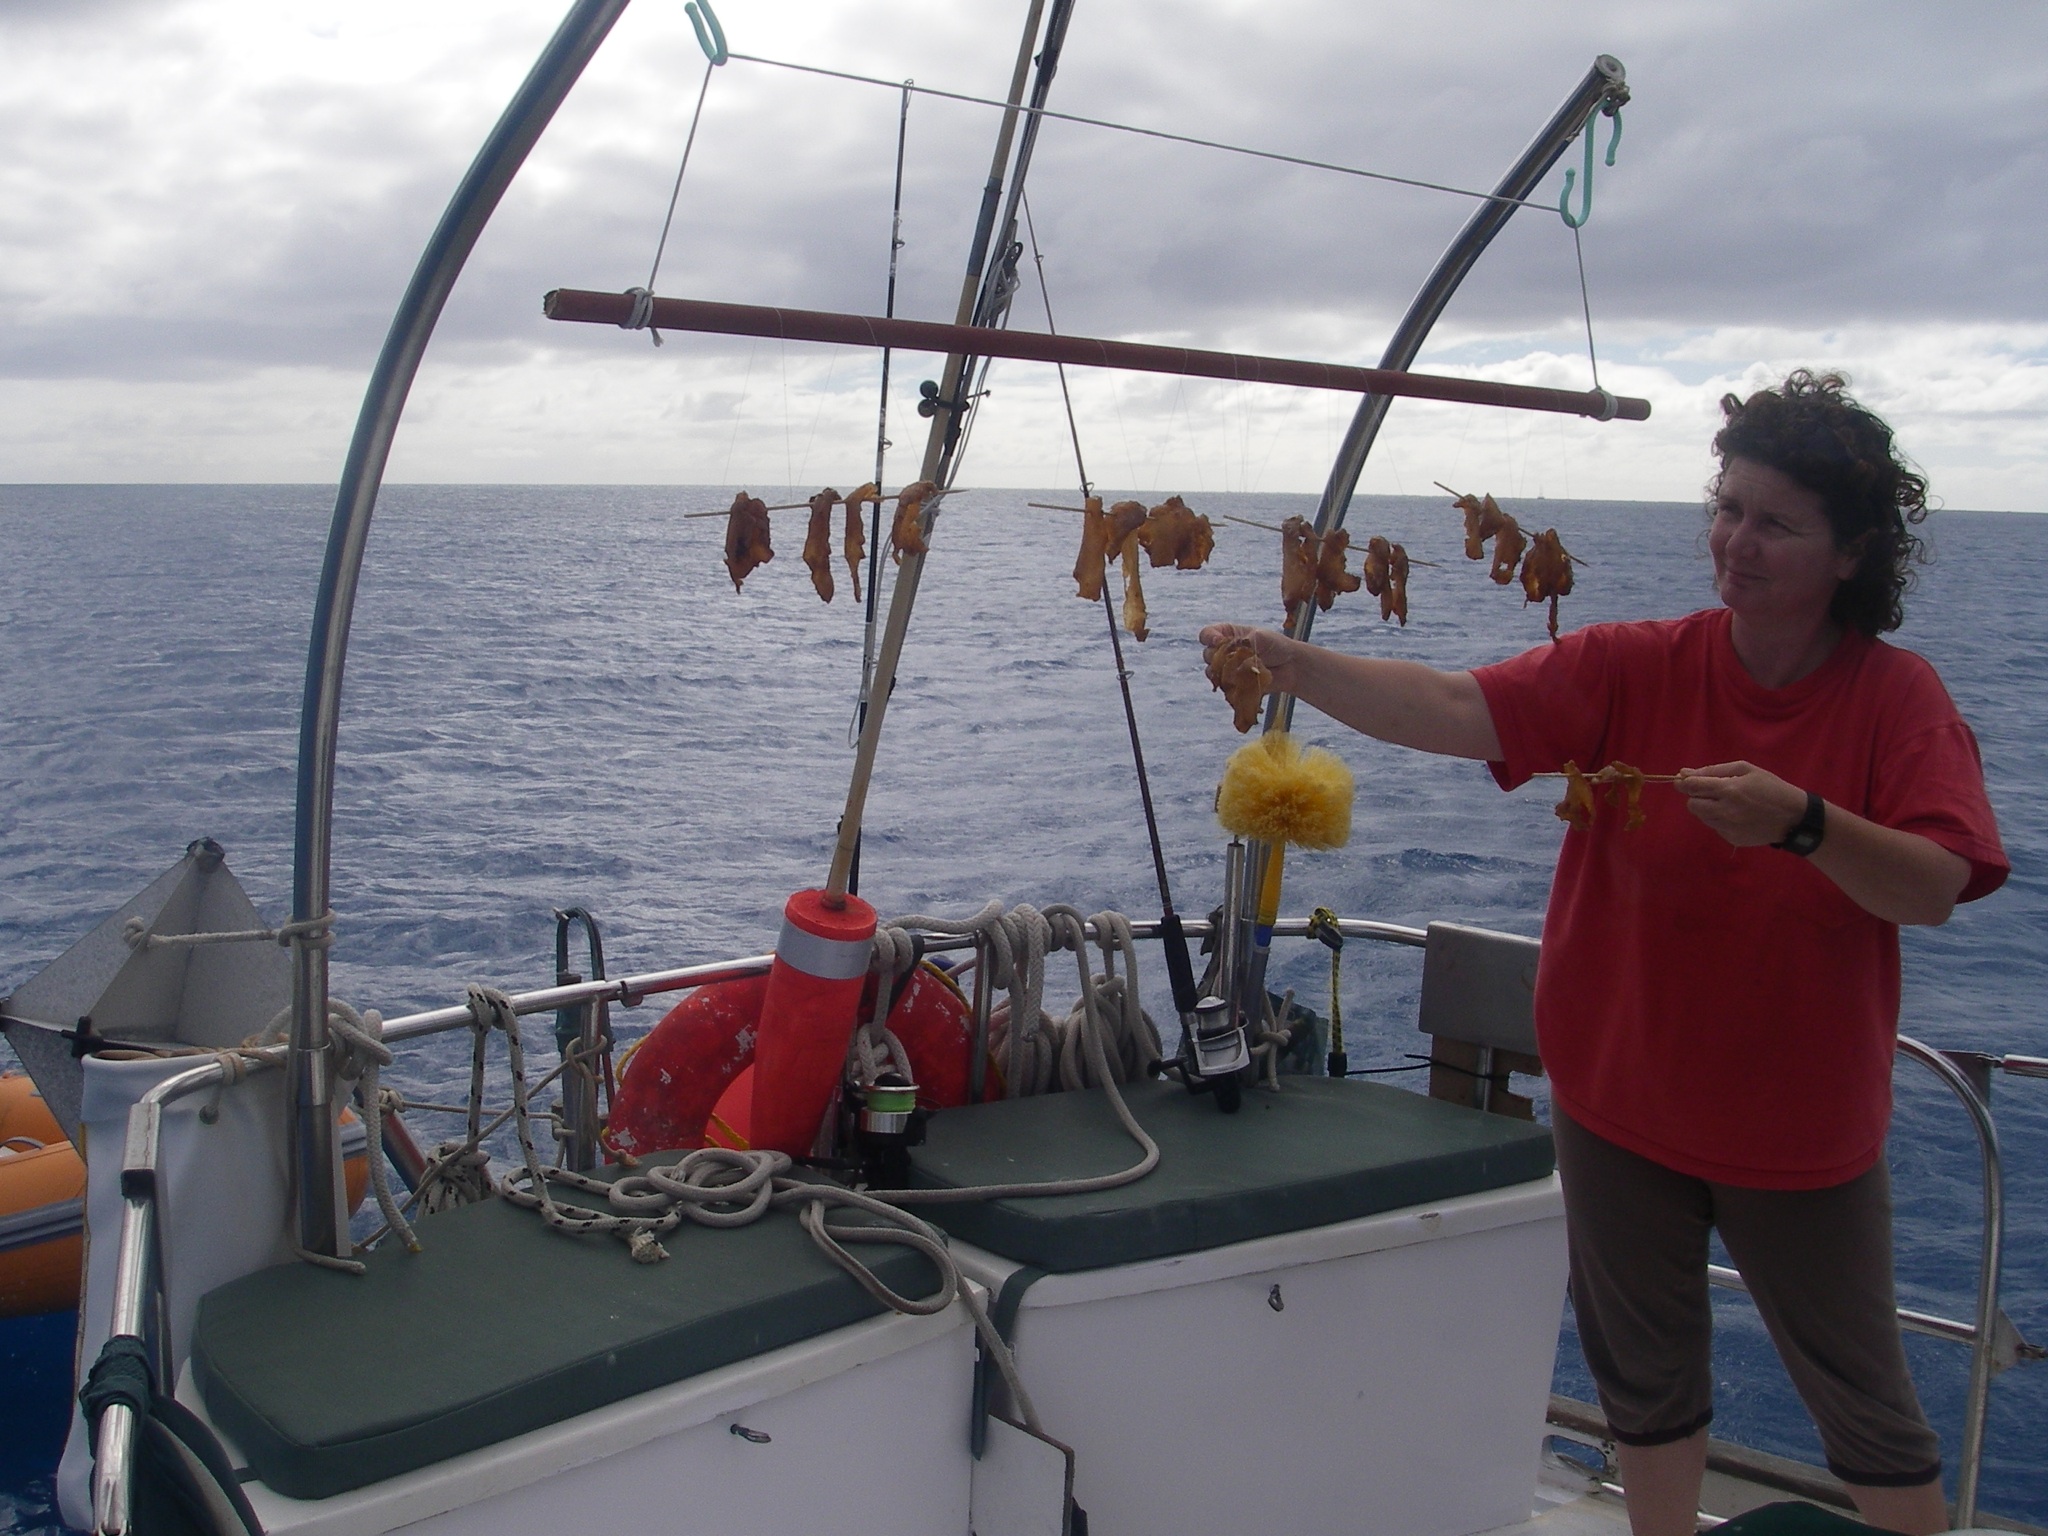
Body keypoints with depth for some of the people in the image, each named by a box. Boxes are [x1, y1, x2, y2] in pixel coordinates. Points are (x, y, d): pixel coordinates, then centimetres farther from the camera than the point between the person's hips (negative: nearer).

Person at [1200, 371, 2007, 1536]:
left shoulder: (1897, 696, -12)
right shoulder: (1634, 671, -11)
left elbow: (1937, 887, -22)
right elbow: (1457, 710, -23)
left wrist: (1802, 823, -39)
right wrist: (1296, 666, -36)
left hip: (1803, 1128, -2)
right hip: (1623, 1101, 2)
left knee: (1870, 1414, 15)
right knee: (1649, 1382, 21)